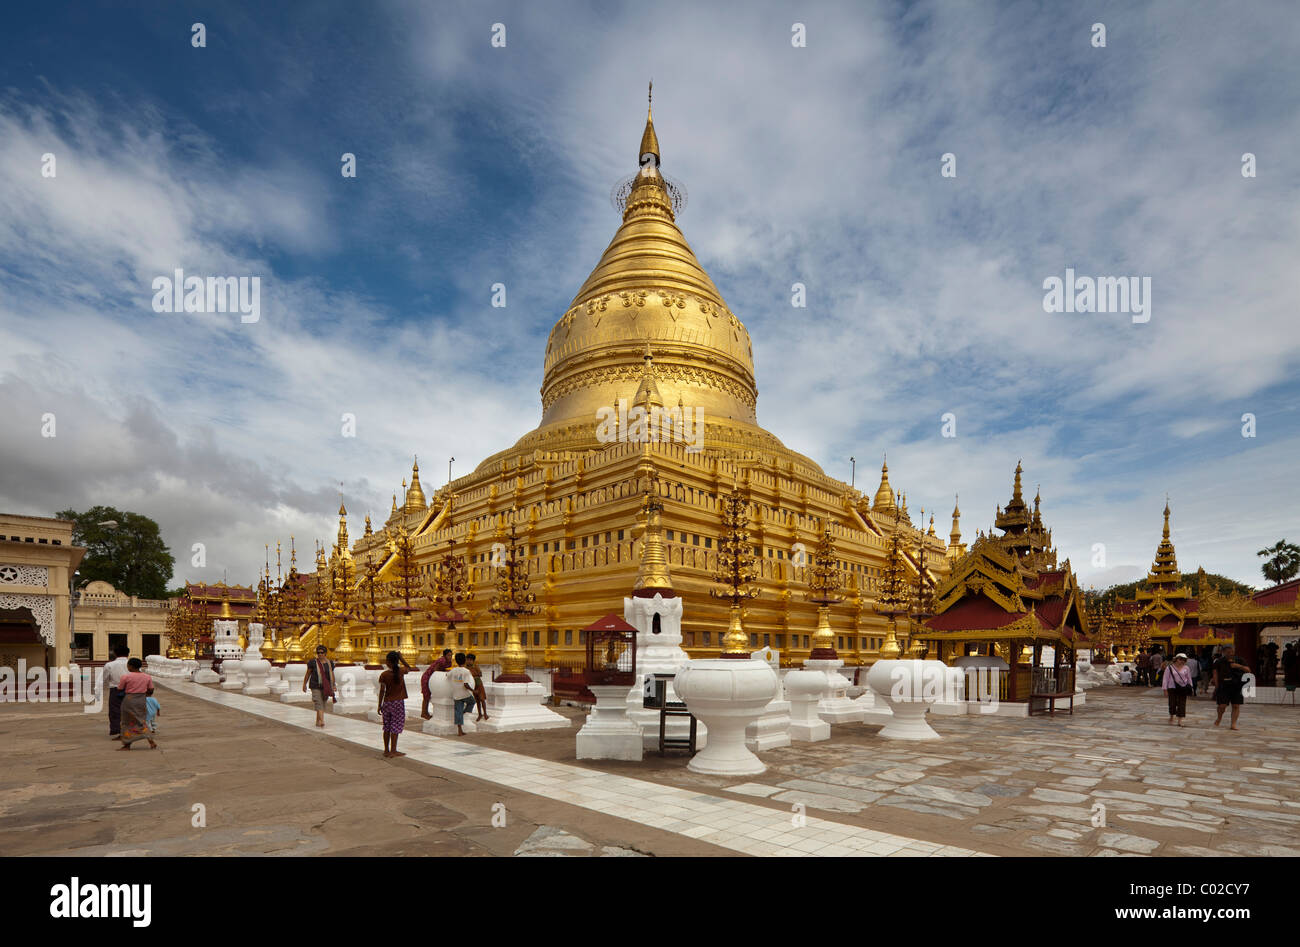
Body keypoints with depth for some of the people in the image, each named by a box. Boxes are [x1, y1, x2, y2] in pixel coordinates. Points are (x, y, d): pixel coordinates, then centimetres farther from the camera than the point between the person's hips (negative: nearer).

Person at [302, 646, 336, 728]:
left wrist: (333, 686, 15)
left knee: (322, 704, 9)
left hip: (326, 687, 3)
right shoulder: (313, 662, -4)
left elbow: (332, 675, 12)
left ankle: (318, 721, 24)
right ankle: (322, 721, -25)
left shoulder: (329, 663, 4)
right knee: (319, 703, -15)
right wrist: (304, 684, 4)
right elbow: (308, 673, 4)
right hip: (316, 686, -3)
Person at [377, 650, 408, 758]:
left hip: (387, 702, 2)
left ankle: (386, 750, 19)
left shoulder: (384, 675, -6)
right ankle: (393, 751, 3)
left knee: (387, 727, 12)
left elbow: (382, 691, -5)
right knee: (395, 727, 2)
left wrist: (380, 705, 2)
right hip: (398, 702, -2)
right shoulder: (400, 671, -7)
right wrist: (401, 658, 10)